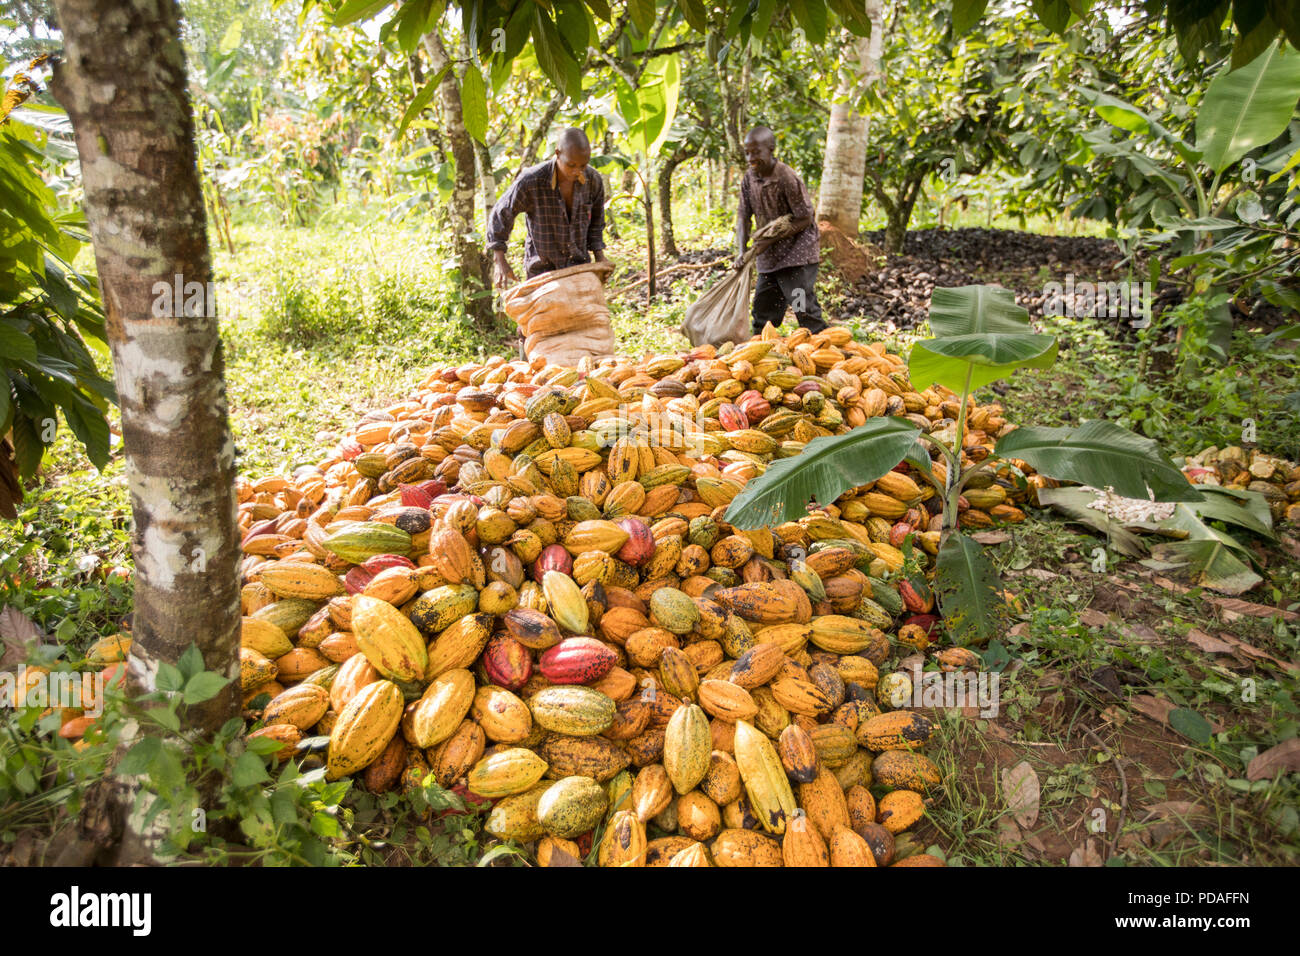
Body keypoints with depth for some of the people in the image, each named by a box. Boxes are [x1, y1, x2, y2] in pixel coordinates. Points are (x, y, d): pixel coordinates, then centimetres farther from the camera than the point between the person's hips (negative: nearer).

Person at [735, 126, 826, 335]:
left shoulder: (788, 178, -20)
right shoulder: (749, 179, -1)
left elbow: (805, 219, -18)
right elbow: (743, 218, 1)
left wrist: (768, 240, -21)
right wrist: (742, 251, -14)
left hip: (796, 253, -7)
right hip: (769, 257, 7)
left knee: (804, 308, -11)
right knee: (763, 309, 14)